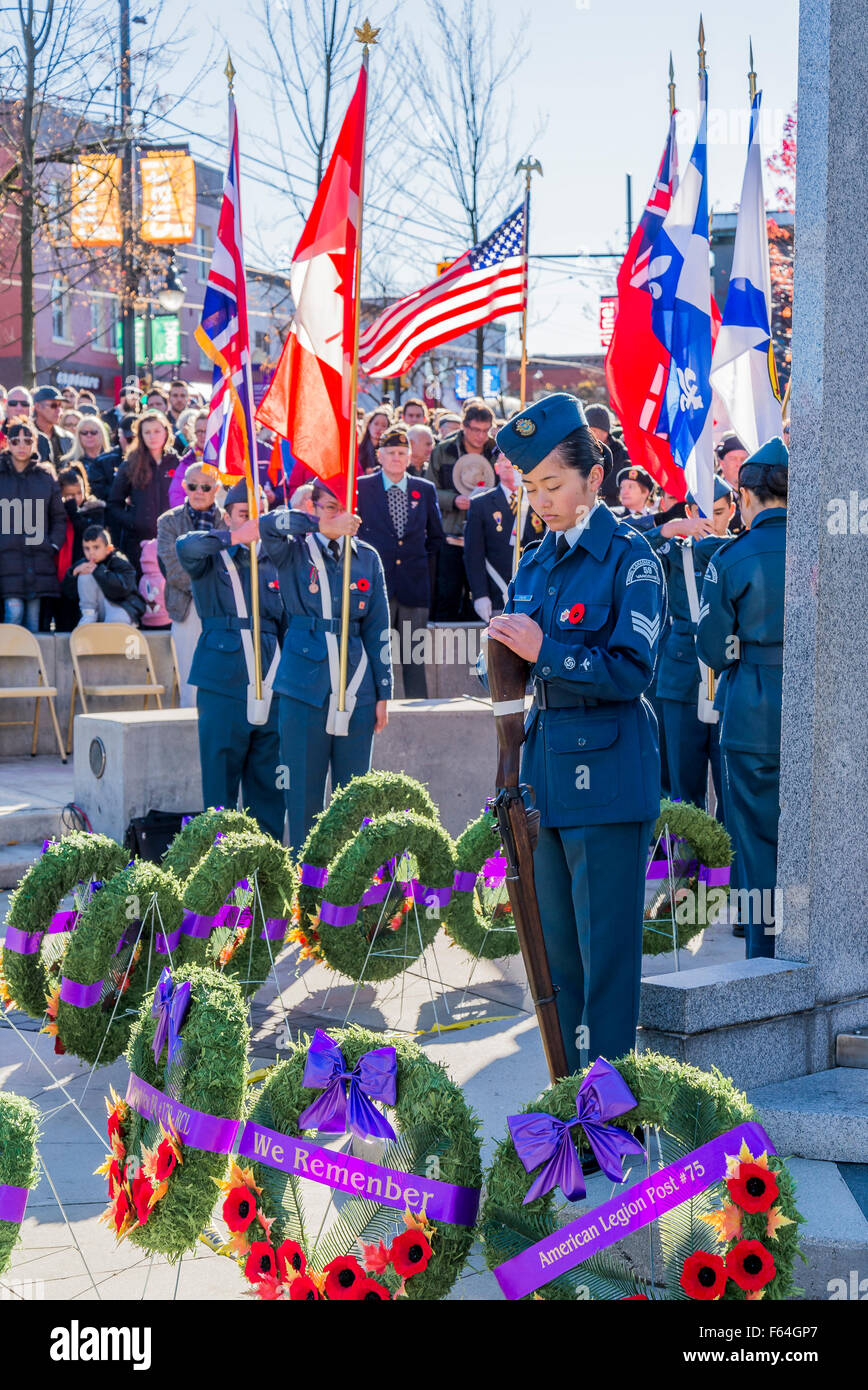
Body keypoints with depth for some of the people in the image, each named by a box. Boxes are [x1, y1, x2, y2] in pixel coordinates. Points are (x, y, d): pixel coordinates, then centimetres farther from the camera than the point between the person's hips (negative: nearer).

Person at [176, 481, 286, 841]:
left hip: (271, 687, 4)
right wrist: (236, 537, -24)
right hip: (223, 686, -4)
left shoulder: (273, 564, 17)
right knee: (221, 778, -3)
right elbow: (185, 547, -19)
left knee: (268, 783, 7)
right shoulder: (213, 559, 5)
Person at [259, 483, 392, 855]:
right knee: (304, 793, 1)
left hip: (356, 692, 2)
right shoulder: (295, 552, 3)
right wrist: (323, 527, -28)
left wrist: (383, 693, 8)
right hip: (305, 689, -2)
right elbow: (267, 526, -20)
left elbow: (377, 629, 11)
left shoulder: (367, 558, 9)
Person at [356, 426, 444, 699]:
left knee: (415, 656, 5)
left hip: (414, 585, 2)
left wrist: (426, 566, 7)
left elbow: (436, 536, 18)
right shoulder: (361, 488, 2)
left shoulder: (426, 490, 9)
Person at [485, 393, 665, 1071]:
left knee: (605, 947, -5)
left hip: (606, 776, -7)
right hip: (548, 773, 7)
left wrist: (543, 650, -18)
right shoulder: (536, 563, 14)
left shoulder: (630, 556, -7)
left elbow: (630, 670, -15)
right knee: (557, 947, 13)